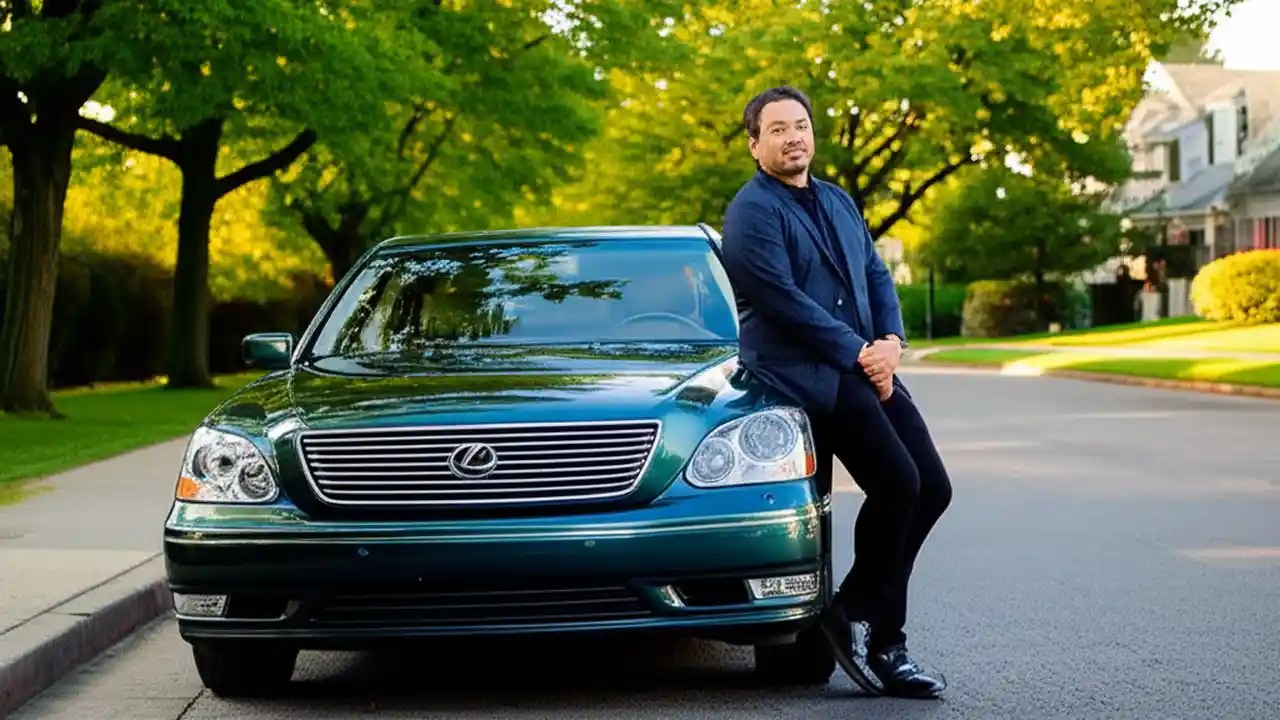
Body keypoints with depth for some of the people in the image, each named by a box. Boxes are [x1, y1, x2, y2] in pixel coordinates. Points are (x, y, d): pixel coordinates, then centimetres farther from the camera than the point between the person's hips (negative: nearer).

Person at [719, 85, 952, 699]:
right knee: (897, 484, -17)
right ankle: (859, 617, 1)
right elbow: (784, 299, -15)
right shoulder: (752, 212, -7)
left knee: (932, 487, 1)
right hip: (805, 373, -8)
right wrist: (857, 355, -13)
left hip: (868, 368, 8)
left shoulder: (839, 202, 19)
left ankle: (864, 617, 10)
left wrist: (890, 341, -3)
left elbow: (876, 274, 16)